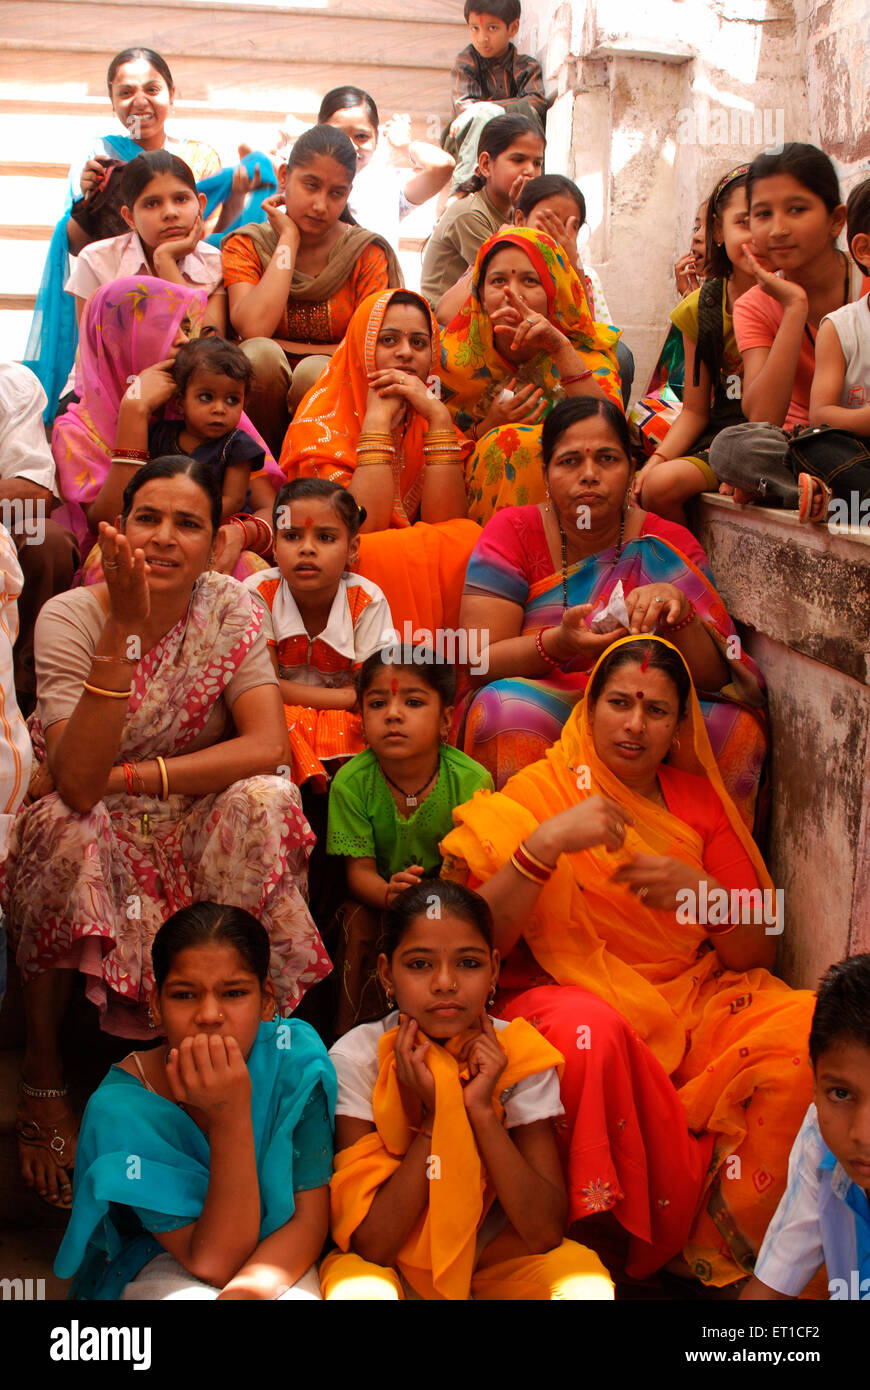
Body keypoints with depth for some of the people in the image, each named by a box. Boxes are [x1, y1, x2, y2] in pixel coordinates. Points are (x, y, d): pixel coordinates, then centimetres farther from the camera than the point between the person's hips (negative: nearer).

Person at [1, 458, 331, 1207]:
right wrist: (123, 629, -36)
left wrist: (132, 777, -23)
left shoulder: (228, 607, -8)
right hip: (98, 840, -1)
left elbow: (267, 747, -18)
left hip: (197, 836, 1)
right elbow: (77, 784, -30)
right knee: (61, 824, -33)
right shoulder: (71, 617, -15)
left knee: (266, 799, -27)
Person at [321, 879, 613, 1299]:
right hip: (391, 1262, -1)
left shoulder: (519, 1056, -13)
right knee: (356, 1286, -33)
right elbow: (371, 1244, -21)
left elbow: (546, 1233, -19)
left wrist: (481, 1109, -27)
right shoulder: (356, 1059, -16)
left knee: (585, 1276, -26)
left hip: (493, 1251, 2)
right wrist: (436, 1115, -27)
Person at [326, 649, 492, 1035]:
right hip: (379, 893, 1)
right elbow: (360, 869, -16)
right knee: (359, 923, -28)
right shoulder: (351, 782, -18)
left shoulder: (473, 780, -21)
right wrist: (390, 893, -39)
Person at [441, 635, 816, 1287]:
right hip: (568, 995, -3)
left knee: (810, 1030, -23)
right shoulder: (537, 793, 0)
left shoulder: (700, 802, 10)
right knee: (588, 1034, -38)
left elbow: (758, 951, 6)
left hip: (691, 1000, 4)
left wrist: (704, 892, -15)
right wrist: (546, 843, -24)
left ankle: (721, 1254, -7)